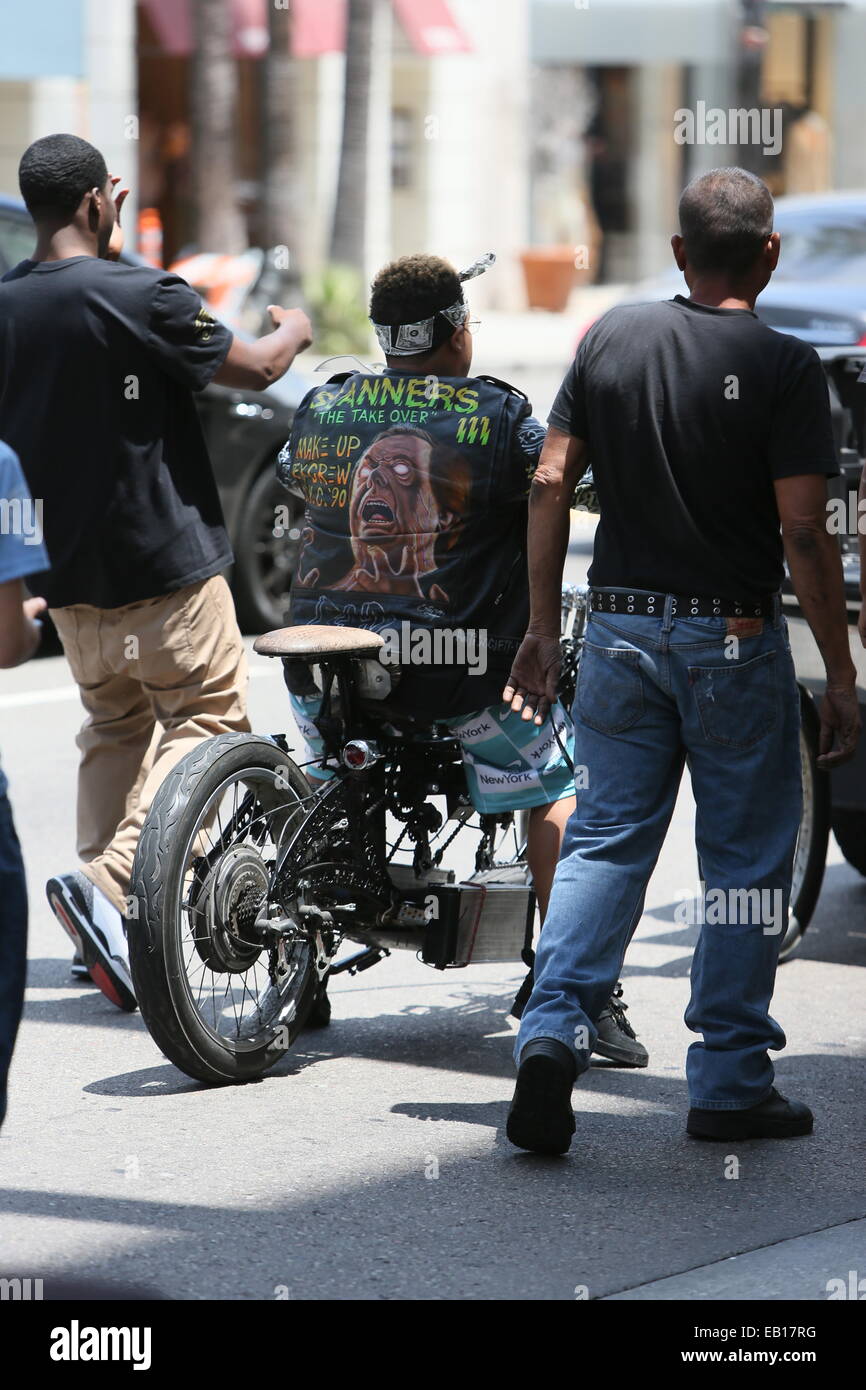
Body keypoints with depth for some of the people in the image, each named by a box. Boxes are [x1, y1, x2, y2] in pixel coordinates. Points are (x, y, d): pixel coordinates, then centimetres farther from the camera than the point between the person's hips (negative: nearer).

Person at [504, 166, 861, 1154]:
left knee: (604, 841, 8)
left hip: (620, 629, 4)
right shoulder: (784, 368, -11)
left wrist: (542, 626, 9)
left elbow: (550, 485, 2)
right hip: (734, 644, -4)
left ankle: (552, 1029, -10)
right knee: (745, 864, 7)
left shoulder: (610, 339, 3)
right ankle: (729, 1087, 11)